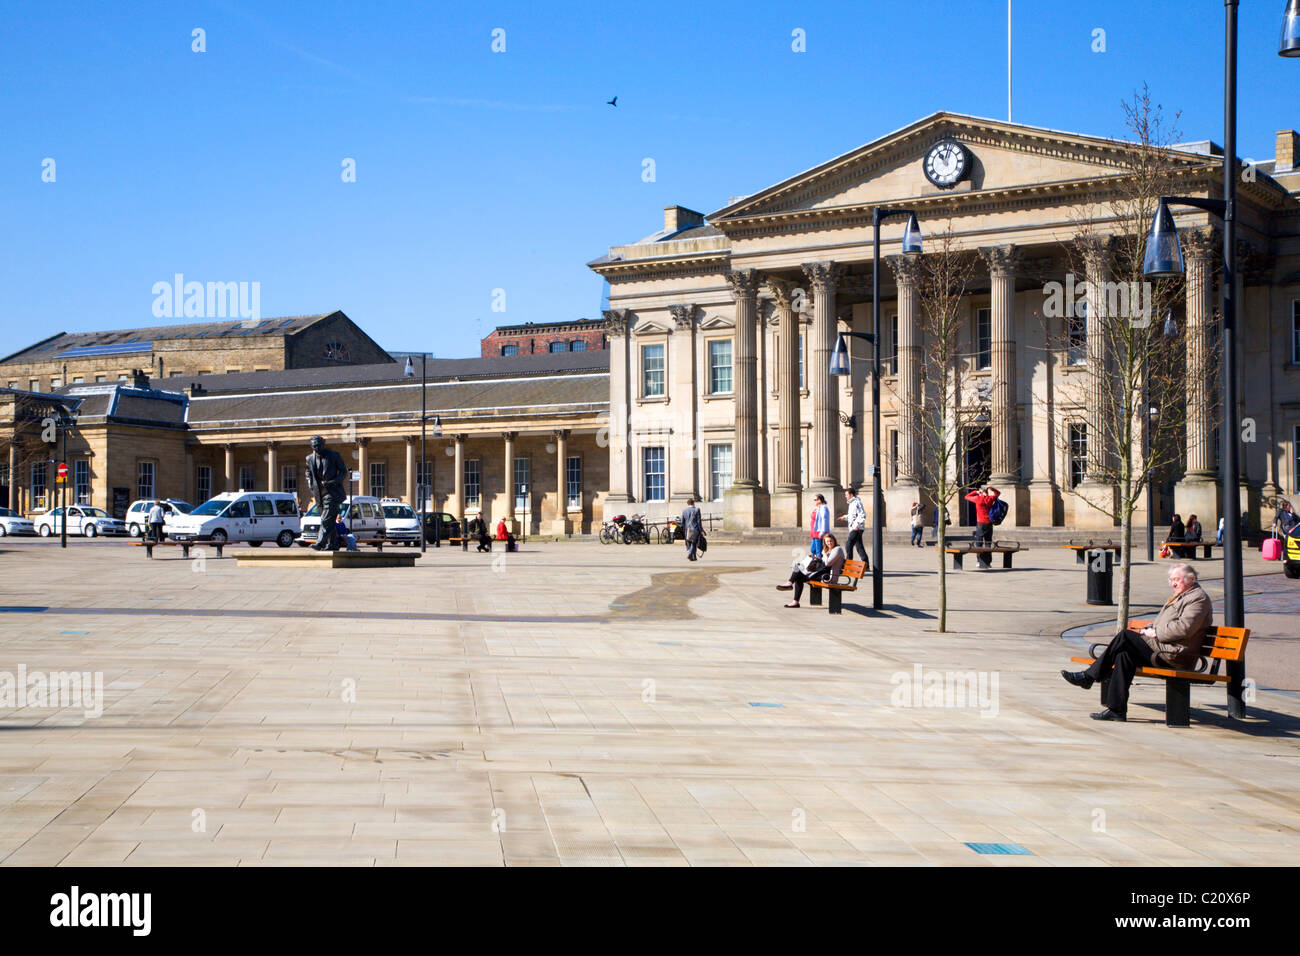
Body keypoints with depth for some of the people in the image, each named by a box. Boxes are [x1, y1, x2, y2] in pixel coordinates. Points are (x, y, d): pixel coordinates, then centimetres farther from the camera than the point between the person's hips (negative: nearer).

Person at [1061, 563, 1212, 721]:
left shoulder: (1199, 598, -6)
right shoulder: (1181, 597, 25)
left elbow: (1184, 628, -20)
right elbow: (1160, 622, 29)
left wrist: (1155, 633, -13)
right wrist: (1148, 630, 7)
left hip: (1174, 655, -9)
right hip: (1160, 647, 9)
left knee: (1125, 636, -18)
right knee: (1125, 654, -11)